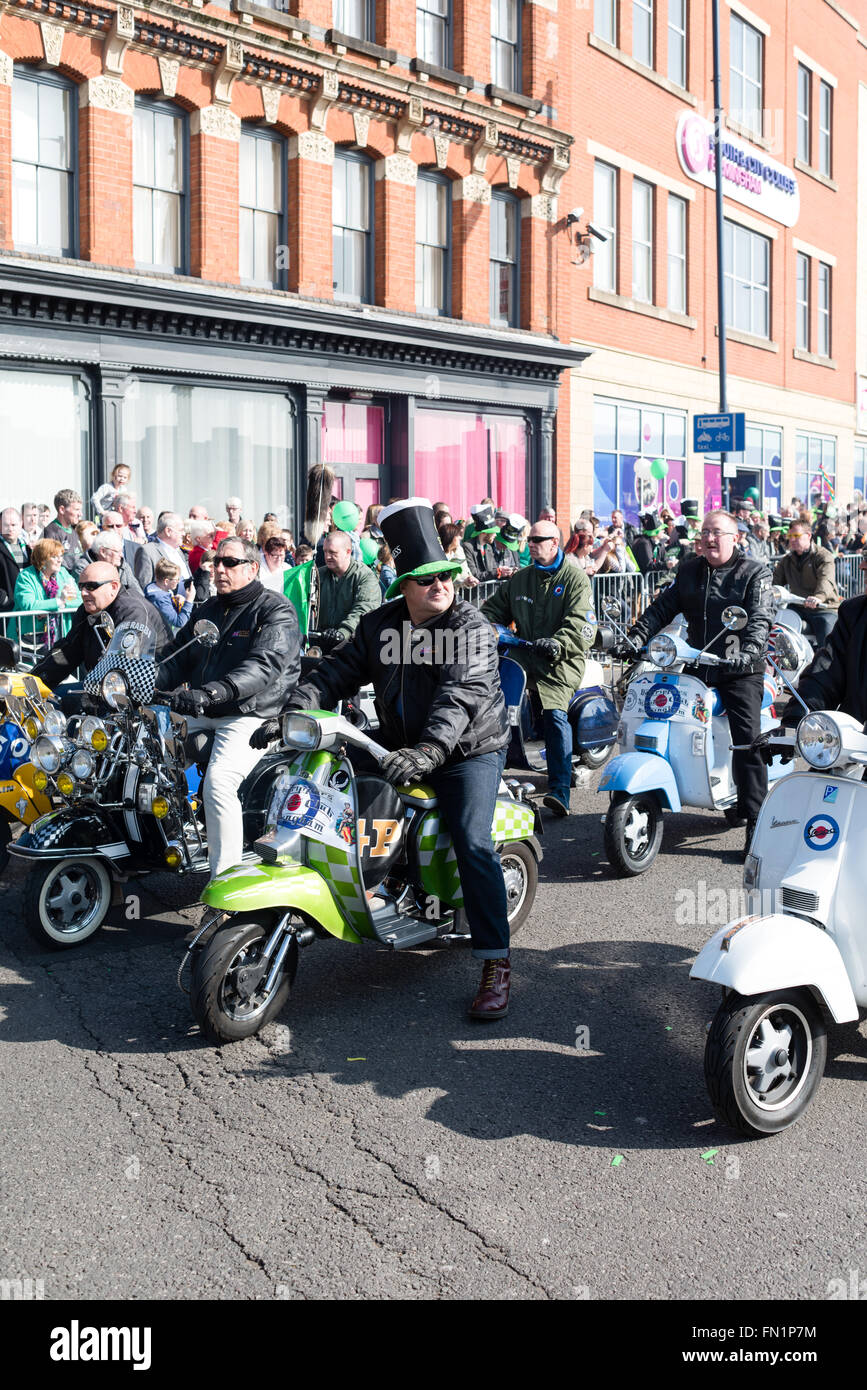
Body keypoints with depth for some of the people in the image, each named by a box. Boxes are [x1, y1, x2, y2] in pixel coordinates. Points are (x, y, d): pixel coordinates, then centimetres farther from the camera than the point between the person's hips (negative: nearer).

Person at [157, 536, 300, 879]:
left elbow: (264, 665, -22)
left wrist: (212, 693, -37)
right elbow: (179, 653, 18)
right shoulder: (208, 610, 20)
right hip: (201, 714, 8)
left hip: (251, 716, -8)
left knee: (218, 782, -28)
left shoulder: (275, 610, -6)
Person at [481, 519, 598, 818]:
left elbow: (581, 623, -9)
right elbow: (494, 608, 25)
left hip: (560, 660, -5)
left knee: (555, 714, -24)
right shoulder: (520, 578, 22)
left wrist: (557, 643, -28)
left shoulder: (575, 578, 4)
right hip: (523, 653, 5)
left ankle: (560, 793, -26)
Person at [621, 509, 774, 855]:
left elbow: (760, 618, -11)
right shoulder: (688, 571, 15)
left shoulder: (755, 573, 1)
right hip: (696, 667, 5)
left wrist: (747, 652, -29)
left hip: (741, 672, -5)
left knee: (748, 742, -11)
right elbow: (662, 607, 10)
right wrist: (637, 636, -6)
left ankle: (756, 820, -8)